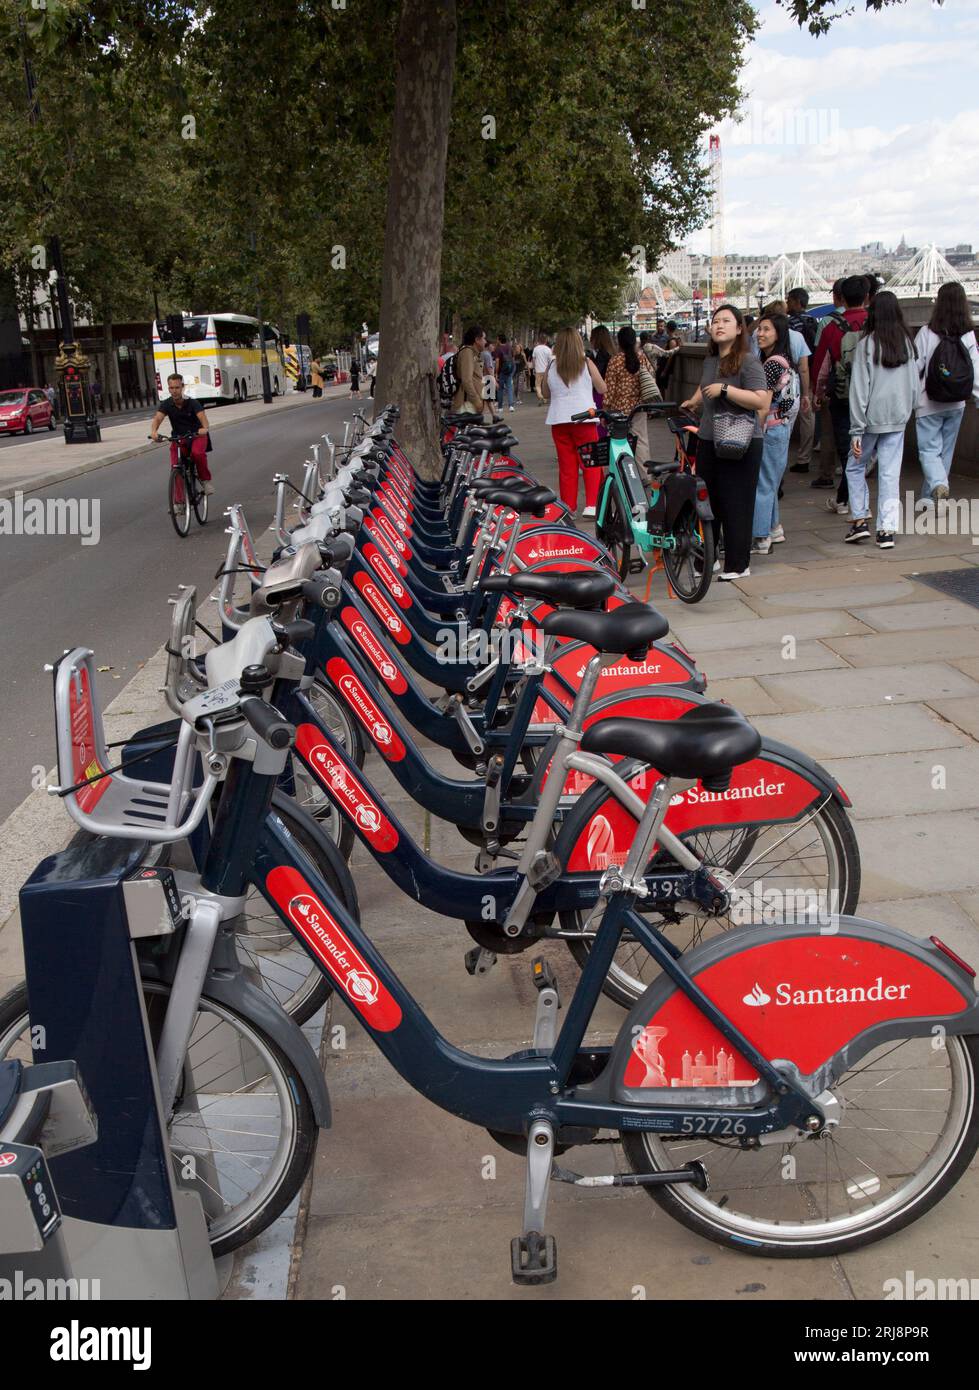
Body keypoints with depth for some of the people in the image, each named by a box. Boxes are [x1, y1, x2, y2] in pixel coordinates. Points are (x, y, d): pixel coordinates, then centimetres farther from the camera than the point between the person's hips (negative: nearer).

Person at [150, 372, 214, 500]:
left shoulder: (192, 403, -16)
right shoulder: (166, 404, -10)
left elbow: (202, 416, -32)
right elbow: (157, 418, -25)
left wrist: (204, 428, -56)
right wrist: (153, 431, -48)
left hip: (197, 435, -3)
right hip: (178, 437, 3)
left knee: (197, 452, -35)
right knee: (176, 468, -13)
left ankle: (206, 479, -10)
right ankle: (178, 501, -2)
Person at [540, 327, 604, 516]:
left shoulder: (551, 365, 4)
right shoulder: (586, 363, -1)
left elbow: (545, 394, 16)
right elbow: (602, 389, 7)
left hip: (558, 419, 2)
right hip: (584, 418, -2)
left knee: (566, 465, 9)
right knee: (591, 464, 3)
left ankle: (568, 505, 12)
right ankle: (591, 504, -6)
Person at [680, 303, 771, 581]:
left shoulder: (748, 362, -12)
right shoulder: (710, 360, 12)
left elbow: (761, 401, -25)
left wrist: (725, 389, -25)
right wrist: (694, 402, 24)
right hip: (708, 442, 8)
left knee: (735, 506, -3)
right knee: (707, 502, 11)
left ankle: (737, 565, 7)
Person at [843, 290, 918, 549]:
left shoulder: (866, 344, -10)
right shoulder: (908, 342, 1)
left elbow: (859, 389, -11)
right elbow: (915, 384, 7)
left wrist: (856, 430, -9)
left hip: (871, 418, -3)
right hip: (898, 418, 3)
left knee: (855, 466, 14)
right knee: (890, 473, 6)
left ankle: (860, 520, 9)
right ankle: (887, 530, 4)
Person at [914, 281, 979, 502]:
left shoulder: (927, 332, -11)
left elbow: (915, 367, -8)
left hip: (928, 403, -3)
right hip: (957, 405, 4)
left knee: (928, 449, 1)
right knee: (946, 450, 15)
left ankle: (938, 484, -25)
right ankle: (928, 497, 24)